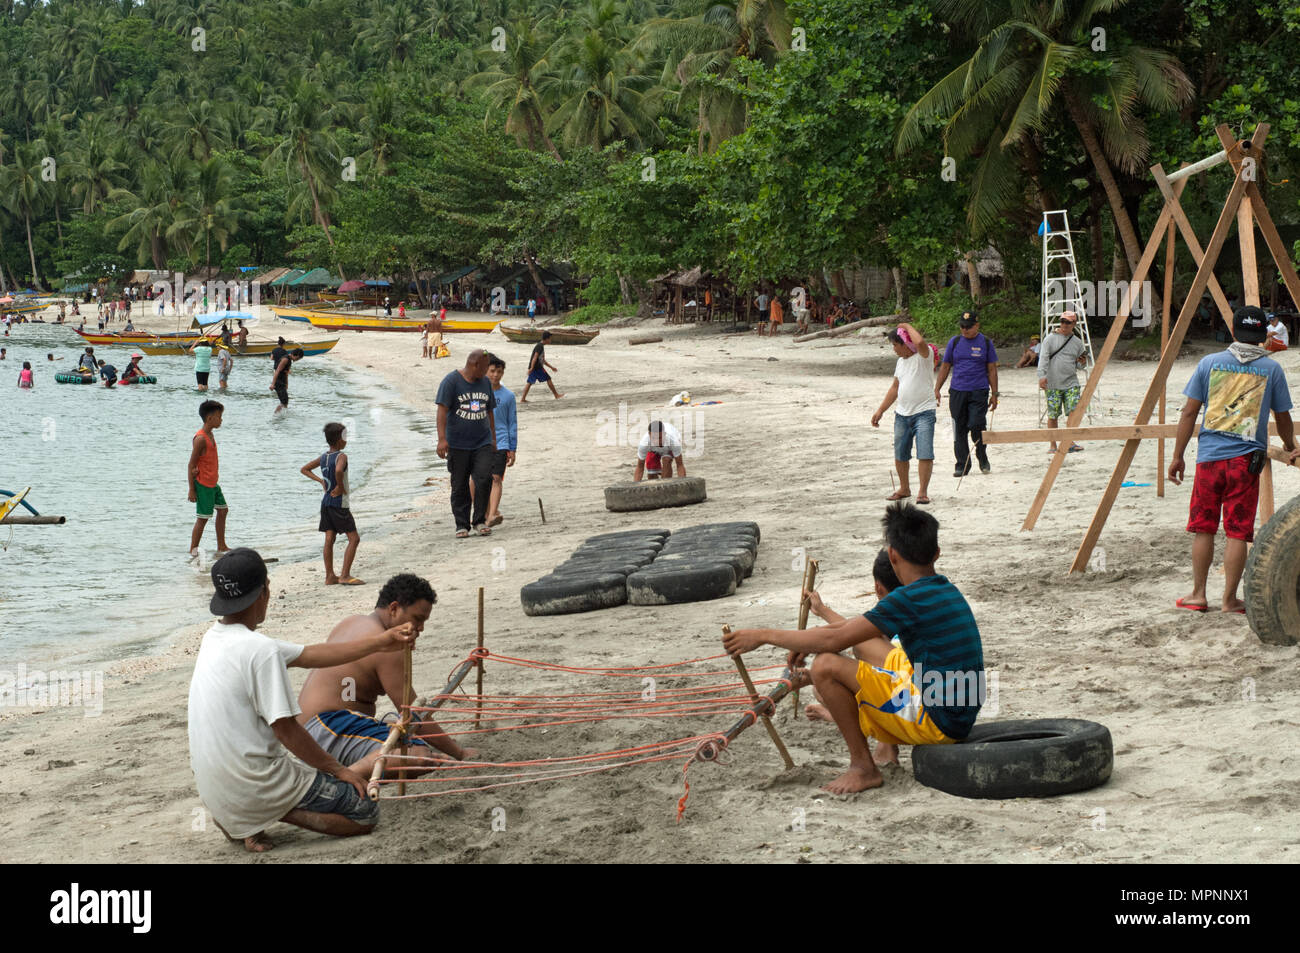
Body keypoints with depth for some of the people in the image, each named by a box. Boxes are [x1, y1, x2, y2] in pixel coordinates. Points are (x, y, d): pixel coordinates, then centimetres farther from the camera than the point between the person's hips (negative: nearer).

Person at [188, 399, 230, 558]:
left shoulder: (210, 435, 9)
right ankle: (193, 552, 3)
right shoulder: (201, 439, -20)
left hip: (213, 483, 10)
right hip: (203, 484, -10)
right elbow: (191, 465, -19)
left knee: (222, 509, 17)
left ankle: (221, 547, 28)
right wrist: (192, 489, -19)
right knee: (202, 518, -5)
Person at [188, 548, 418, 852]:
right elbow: (285, 729, -18)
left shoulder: (216, 638, 8)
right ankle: (255, 816, -8)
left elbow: (308, 655, 11)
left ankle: (238, 816, 10)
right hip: (251, 786, -9)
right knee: (365, 814, 0)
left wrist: (380, 642, 12)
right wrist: (338, 769, -4)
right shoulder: (260, 650, -21)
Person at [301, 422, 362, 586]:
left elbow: (304, 470, 18)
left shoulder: (323, 457, 8)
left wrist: (322, 481, 13)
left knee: (329, 539, 9)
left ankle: (330, 576, 11)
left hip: (326, 503, 8)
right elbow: (338, 471, -37)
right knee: (354, 538, -3)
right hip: (339, 503, -8)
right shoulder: (341, 456, -15)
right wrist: (340, 486, -20)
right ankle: (345, 575, -9)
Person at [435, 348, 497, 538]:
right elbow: (442, 410, -13)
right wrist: (442, 439, -22)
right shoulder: (451, 381, -6)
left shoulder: (485, 382, 13)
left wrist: (493, 439, 22)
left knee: (484, 479, -12)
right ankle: (462, 525, 11)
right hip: (458, 445, -4)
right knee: (460, 486, 2)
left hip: (483, 443, 4)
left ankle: (480, 522, -1)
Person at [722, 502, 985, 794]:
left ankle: (863, 768, -4)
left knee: (826, 665, -16)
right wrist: (809, 639, 17)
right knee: (866, 641, 27)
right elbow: (864, 624, 20)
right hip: (959, 718, 10)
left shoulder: (910, 599, -19)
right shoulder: (946, 591, 10)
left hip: (937, 722, -9)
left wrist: (764, 635, -10)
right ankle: (887, 744, 25)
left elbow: (834, 641, -19)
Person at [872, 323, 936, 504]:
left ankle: (922, 491, -9)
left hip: (924, 413, -7)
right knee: (900, 455, 12)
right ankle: (904, 489, 28)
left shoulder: (924, 356, -8)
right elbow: (895, 388, 22)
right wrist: (880, 411, 20)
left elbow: (920, 342, -33)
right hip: (902, 414, 7)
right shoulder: (901, 361, 15)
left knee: (925, 454, -14)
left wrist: (907, 327, -15)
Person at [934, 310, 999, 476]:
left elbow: (992, 370, 9)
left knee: (976, 425, -15)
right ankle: (962, 466, 11)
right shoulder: (954, 341, 9)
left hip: (979, 392, -2)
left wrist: (994, 394, 5)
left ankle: (983, 459, 8)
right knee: (959, 429, 2)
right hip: (957, 392, 2)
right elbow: (945, 367, 14)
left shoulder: (986, 343, 6)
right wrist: (937, 389, 8)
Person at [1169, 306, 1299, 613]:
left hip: (1209, 457, 1)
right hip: (1246, 459, -1)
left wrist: (1178, 455, 10)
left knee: (1203, 528, 10)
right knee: (1237, 531, 3)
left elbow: (1189, 412, 3)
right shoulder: (1271, 369, 1)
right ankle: (1230, 599, 5)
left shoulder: (1209, 363, 3)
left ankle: (1198, 595, 14)